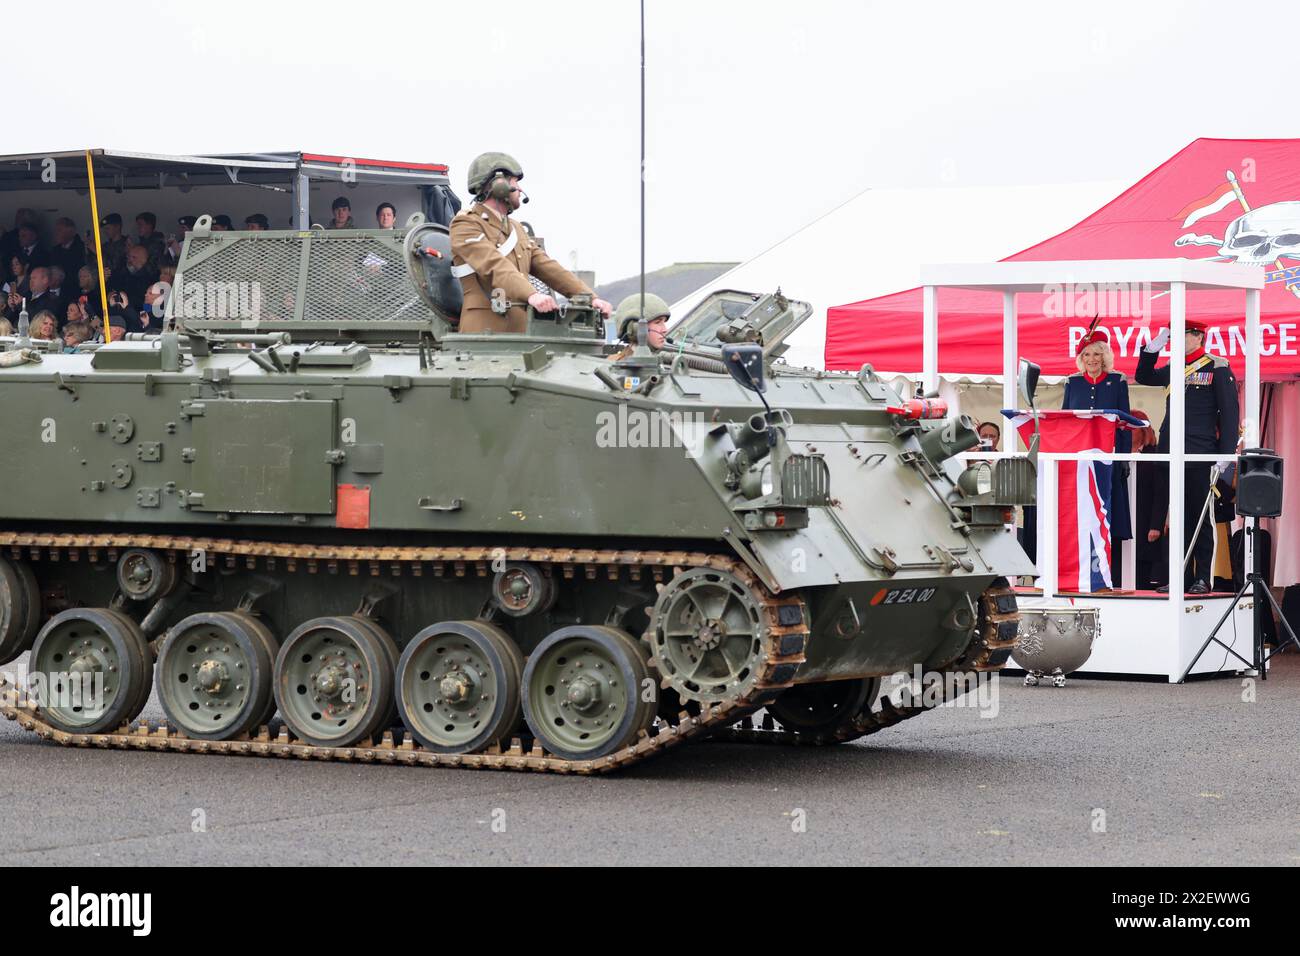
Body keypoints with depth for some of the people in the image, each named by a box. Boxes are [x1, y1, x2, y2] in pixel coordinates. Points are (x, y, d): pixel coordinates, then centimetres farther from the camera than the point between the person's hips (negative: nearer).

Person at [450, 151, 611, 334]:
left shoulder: (517, 229, 23)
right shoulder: (465, 226, -5)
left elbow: (548, 268, 16)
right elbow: (494, 266, -22)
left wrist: (590, 298, 2)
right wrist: (532, 295, -37)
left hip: (521, 331, 8)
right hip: (484, 331, -8)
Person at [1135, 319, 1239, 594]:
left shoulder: (1217, 368, -2)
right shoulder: (1174, 369, 15)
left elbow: (1230, 414, -5)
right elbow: (1144, 377, 26)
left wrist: (1225, 455, -12)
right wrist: (1154, 347, 10)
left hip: (1201, 457, -6)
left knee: (1200, 517, -1)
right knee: (1179, 517, 6)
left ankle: (1203, 578, 3)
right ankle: (1181, 578, 9)